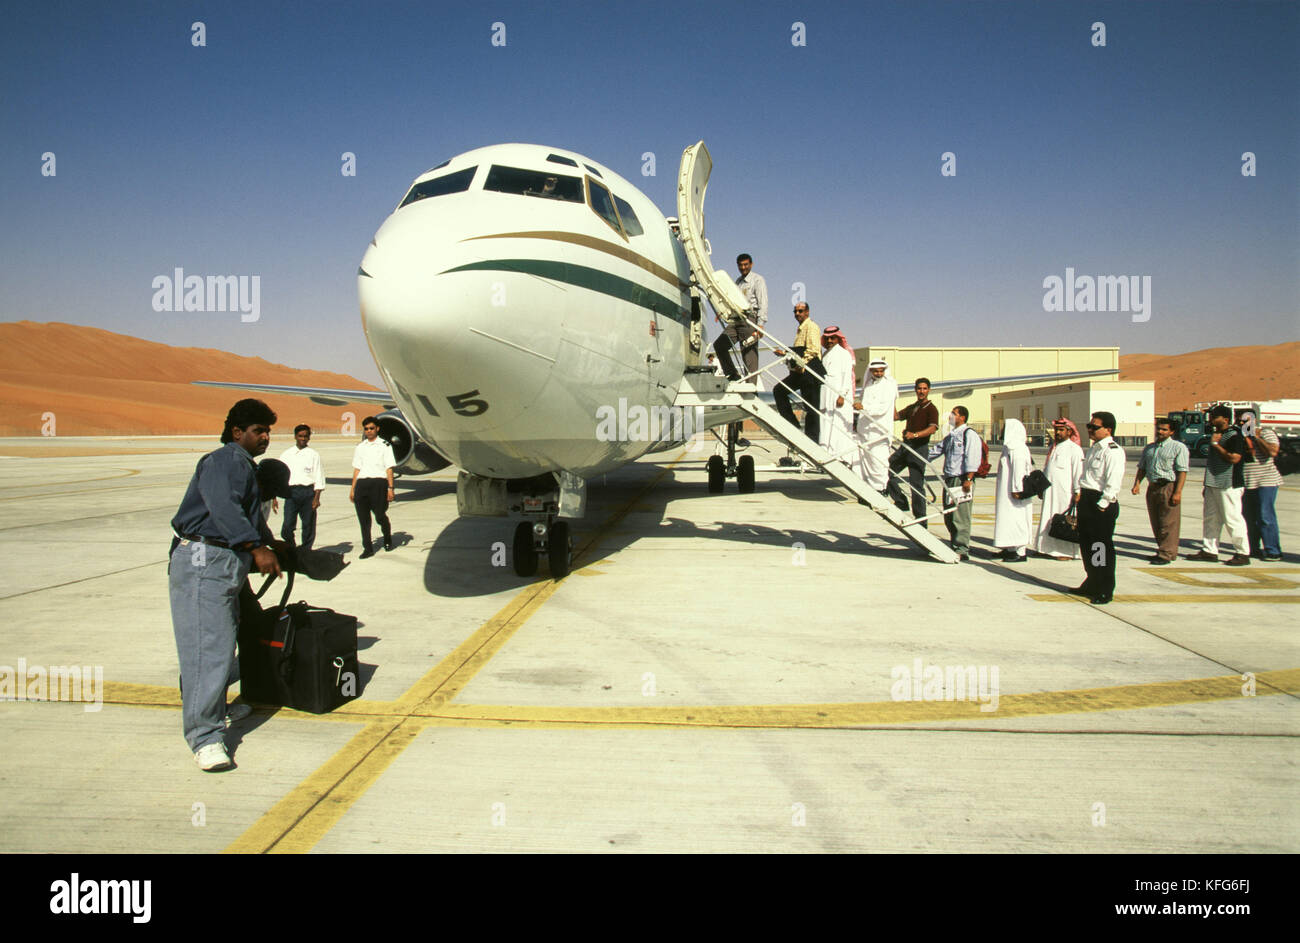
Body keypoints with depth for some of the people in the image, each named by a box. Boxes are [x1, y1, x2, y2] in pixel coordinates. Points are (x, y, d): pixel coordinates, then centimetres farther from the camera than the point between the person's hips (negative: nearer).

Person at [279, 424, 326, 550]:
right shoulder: (286, 454, 11)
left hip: (308, 491, -1)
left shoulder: (314, 455, 5)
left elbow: (319, 478, 1)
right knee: (288, 525, -8)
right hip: (291, 491, 1)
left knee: (308, 525, 2)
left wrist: (316, 498, -7)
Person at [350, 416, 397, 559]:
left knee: (380, 516, -5)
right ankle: (367, 548, 9)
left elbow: (389, 468, 1)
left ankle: (387, 539, 24)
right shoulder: (360, 447, 17)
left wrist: (390, 488, -7)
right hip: (361, 483, 4)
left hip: (378, 482, -4)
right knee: (363, 517, 1)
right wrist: (353, 489, 12)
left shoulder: (384, 445, 4)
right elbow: (357, 469, 18)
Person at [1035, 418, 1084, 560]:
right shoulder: (1052, 448, 15)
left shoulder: (1074, 449, -7)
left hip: (1065, 493, -7)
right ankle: (1051, 548, 19)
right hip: (1050, 492, 7)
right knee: (1049, 520, 10)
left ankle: (1068, 551, 4)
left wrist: (1077, 492, -15)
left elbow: (1078, 472, -11)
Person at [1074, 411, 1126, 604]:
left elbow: (1113, 482, -21)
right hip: (1086, 500, 10)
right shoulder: (1094, 449, 17)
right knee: (1086, 544, 17)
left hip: (1102, 505, -10)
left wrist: (1102, 504, -22)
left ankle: (1105, 591, 7)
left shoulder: (1113, 451, -14)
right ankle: (1092, 583, 31)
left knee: (1102, 546, -2)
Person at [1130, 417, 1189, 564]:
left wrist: (1177, 492, -17)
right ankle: (1162, 551, 22)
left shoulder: (1178, 447, -2)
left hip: (1169, 487, -7)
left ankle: (1167, 554, -3)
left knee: (1168, 524, -6)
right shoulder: (1149, 448, 18)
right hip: (1152, 487, 7)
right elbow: (1142, 468, 19)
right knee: (1156, 523, 11)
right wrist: (1137, 483, 1)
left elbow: (1182, 471, -9)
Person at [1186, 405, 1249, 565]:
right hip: (1213, 484, 9)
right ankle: (1209, 551, 17)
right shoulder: (1216, 434, 16)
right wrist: (1207, 485, 22)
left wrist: (1216, 444, -15)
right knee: (1210, 518, 11)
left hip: (1228, 485, -9)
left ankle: (1243, 554, 5)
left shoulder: (1235, 435, -12)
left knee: (1232, 519, -4)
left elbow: (1234, 458, -25)